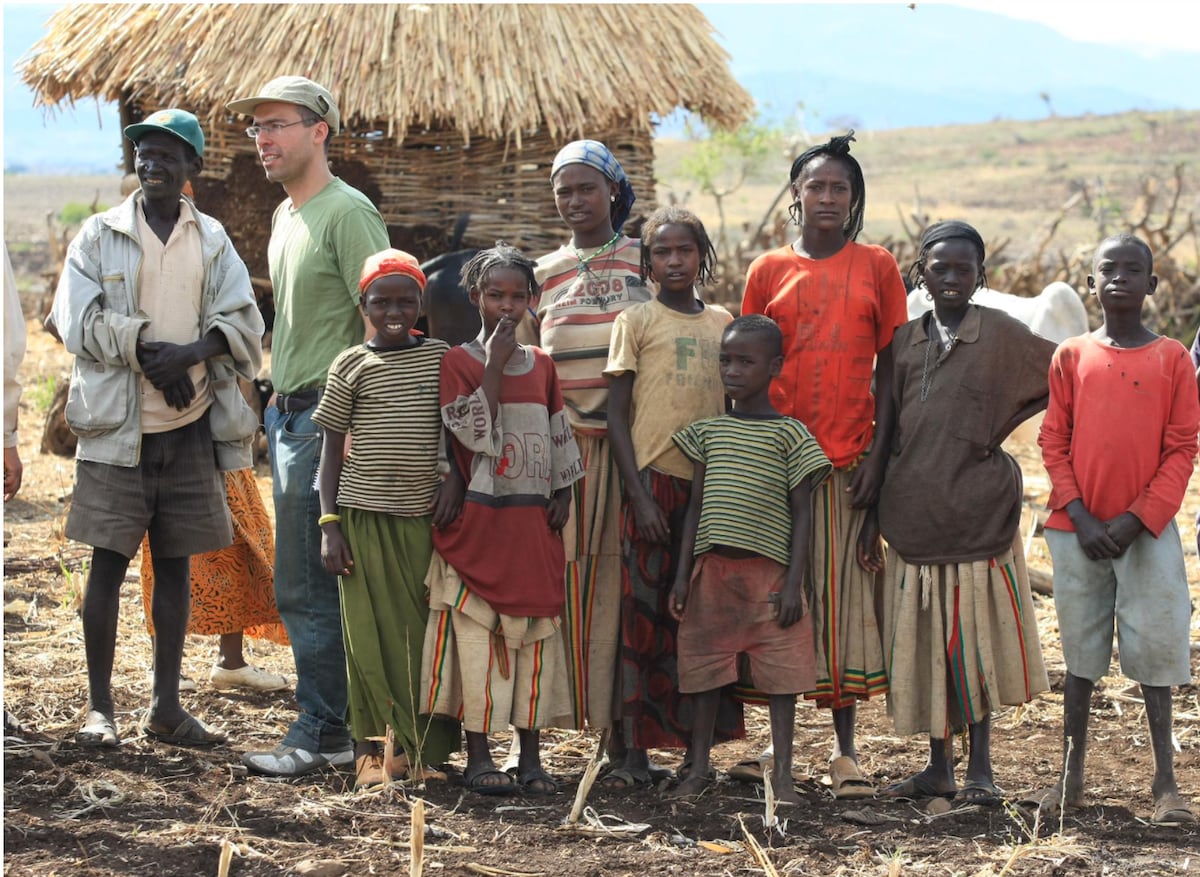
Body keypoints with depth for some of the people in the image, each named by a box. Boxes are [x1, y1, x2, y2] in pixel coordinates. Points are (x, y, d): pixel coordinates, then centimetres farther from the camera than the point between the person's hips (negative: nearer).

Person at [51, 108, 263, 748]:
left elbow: (244, 324, 0)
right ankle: (99, 706, 6)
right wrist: (148, 347, -17)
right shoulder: (100, 234, 3)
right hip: (117, 424, -2)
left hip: (190, 424, 2)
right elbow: (78, 321, -6)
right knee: (109, 560, -1)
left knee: (175, 563, 6)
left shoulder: (212, 240, 9)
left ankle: (167, 707, 13)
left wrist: (188, 354, -17)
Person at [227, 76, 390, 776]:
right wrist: (280, 406, 18)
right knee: (309, 582, 12)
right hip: (288, 410, 10)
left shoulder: (348, 213, -12)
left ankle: (321, 736, -1)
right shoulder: (285, 216, 17)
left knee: (306, 586, -8)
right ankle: (338, 727, 19)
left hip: (330, 413, -10)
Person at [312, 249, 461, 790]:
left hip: (424, 517, 1)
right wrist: (329, 526, -2)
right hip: (364, 516, -1)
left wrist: (451, 484, -5)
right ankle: (375, 749, 8)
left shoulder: (440, 358, 7)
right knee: (371, 634, 0)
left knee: (423, 632, 2)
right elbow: (332, 449, 4)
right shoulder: (352, 366, 2)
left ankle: (422, 749, 9)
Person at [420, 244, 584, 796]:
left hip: (533, 523, 4)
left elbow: (560, 439, 16)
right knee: (476, 632, -4)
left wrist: (562, 496, 7)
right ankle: (478, 755, 3)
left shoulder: (541, 365, 11)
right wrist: (494, 366, -15)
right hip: (478, 521, -4)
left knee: (534, 631, 5)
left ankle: (530, 754, 11)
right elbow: (475, 433, -15)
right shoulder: (459, 361, -3)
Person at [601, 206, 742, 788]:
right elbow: (617, 414, -2)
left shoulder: (722, 322, 12)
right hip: (653, 479, -4)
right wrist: (638, 494, -10)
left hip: (710, 482, 4)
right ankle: (636, 753, -2)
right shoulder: (636, 321, 1)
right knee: (643, 614, -4)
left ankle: (697, 745, 11)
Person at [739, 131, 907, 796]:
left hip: (850, 459, 0)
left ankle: (846, 747, 10)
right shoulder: (769, 271, 7)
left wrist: (877, 458, -4)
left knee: (847, 594, 3)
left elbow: (889, 370, 5)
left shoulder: (877, 268, 5)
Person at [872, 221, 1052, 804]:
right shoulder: (902, 341, 11)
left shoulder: (999, 334, -1)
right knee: (924, 643, 6)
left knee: (977, 639, -2)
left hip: (977, 512, -4)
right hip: (913, 514, 4)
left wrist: (1005, 423, -1)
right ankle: (939, 767, 15)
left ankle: (980, 767, 7)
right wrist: (873, 513, 14)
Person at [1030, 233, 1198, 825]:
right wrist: (1083, 519, -7)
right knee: (1080, 653, 8)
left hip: (1146, 530, -1)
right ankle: (1071, 777, 14)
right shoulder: (1070, 356, 4)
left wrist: (1134, 519, -10)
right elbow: (1053, 443, 3)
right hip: (1078, 528, 2)